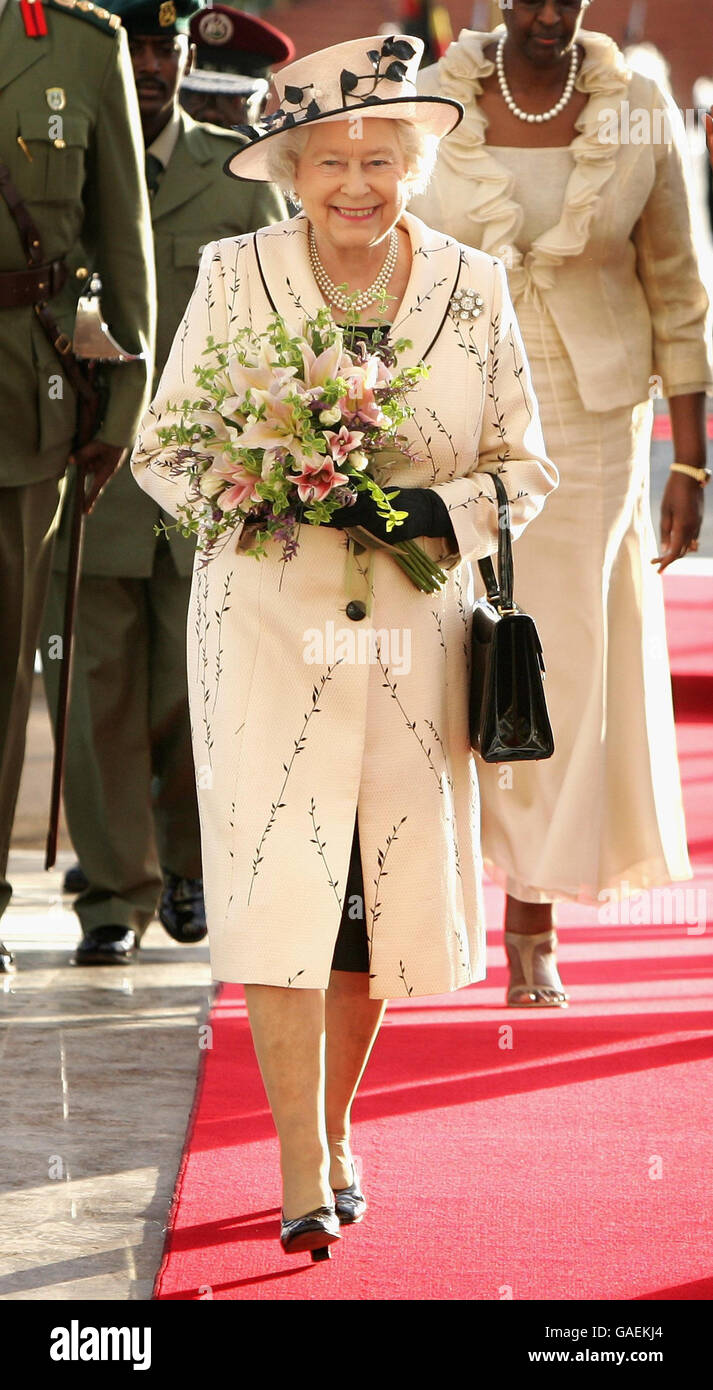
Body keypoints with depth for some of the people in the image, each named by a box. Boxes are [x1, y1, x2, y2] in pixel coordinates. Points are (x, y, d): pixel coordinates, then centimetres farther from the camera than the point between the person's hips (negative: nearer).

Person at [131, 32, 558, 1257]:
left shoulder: (473, 287, 2)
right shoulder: (235, 278, -2)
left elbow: (524, 465, 6)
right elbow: (161, 449, 3)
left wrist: (434, 509, -14)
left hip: (415, 635, 2)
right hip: (268, 621, -2)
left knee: (387, 894, 8)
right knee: (281, 890, -11)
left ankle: (336, 1126, 31)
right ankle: (303, 1183, -9)